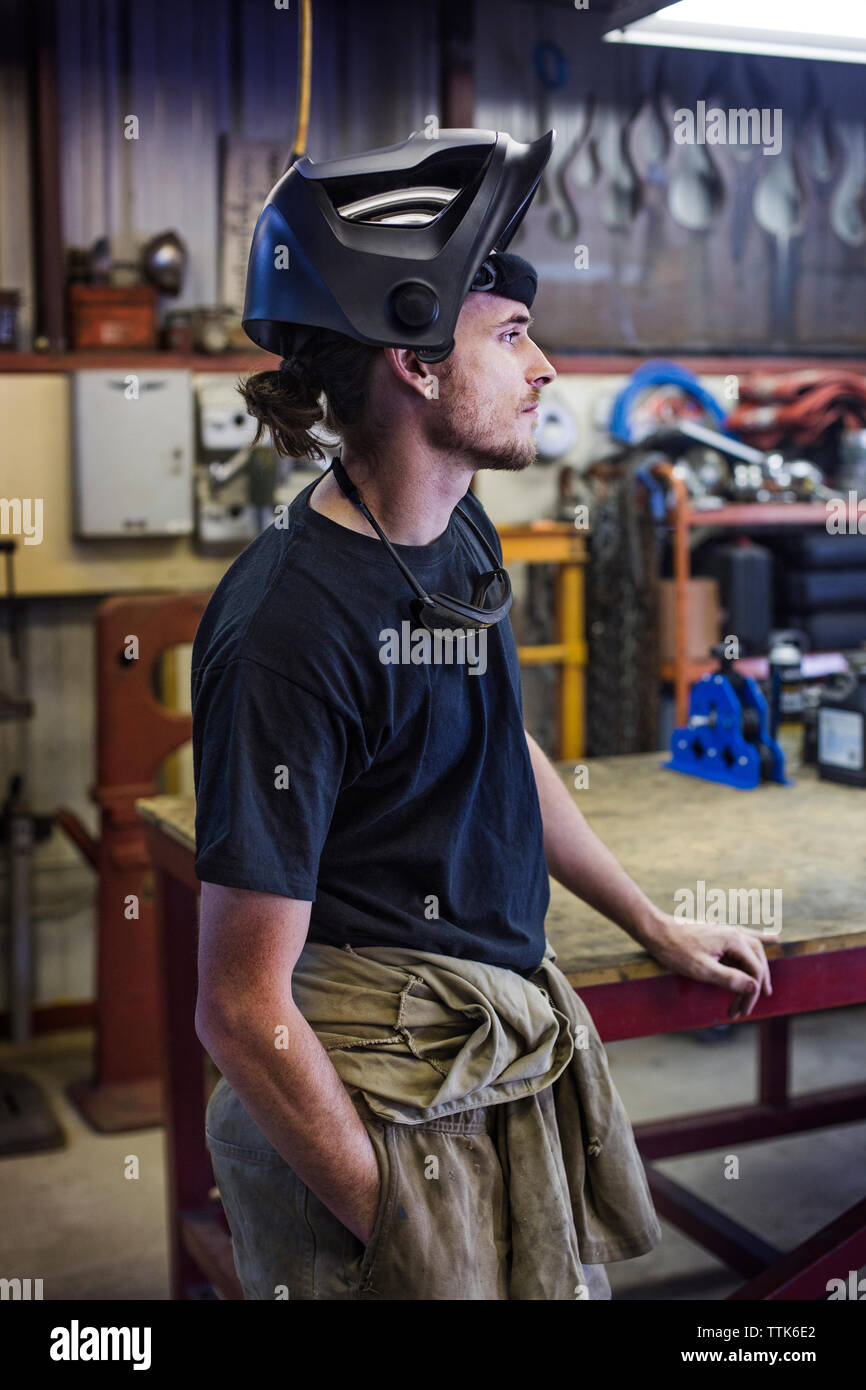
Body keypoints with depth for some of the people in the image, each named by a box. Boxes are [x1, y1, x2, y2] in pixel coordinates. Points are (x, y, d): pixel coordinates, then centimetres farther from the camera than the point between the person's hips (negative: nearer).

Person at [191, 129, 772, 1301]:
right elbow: (242, 1008, -23)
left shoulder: (460, 535, 2)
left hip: (518, 1034, 8)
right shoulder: (294, 624, -25)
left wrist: (656, 925, 22)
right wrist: (393, 1225, -16)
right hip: (381, 1081, -8)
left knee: (562, 1278, 20)